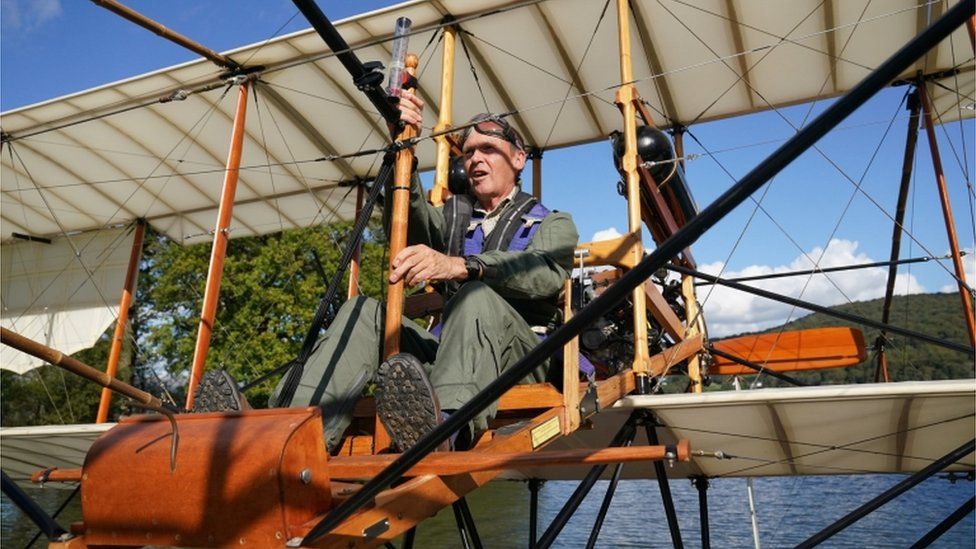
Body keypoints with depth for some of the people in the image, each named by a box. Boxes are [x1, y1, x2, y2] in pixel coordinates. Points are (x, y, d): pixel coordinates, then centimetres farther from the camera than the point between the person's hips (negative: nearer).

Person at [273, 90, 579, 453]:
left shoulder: (553, 224, 13)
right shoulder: (453, 215, 27)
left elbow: (546, 273, -13)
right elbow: (410, 222, 3)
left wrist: (460, 265, -31)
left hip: (526, 363, -4)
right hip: (448, 353, 4)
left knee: (479, 296, -33)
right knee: (364, 311, -14)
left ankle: (443, 429, -58)